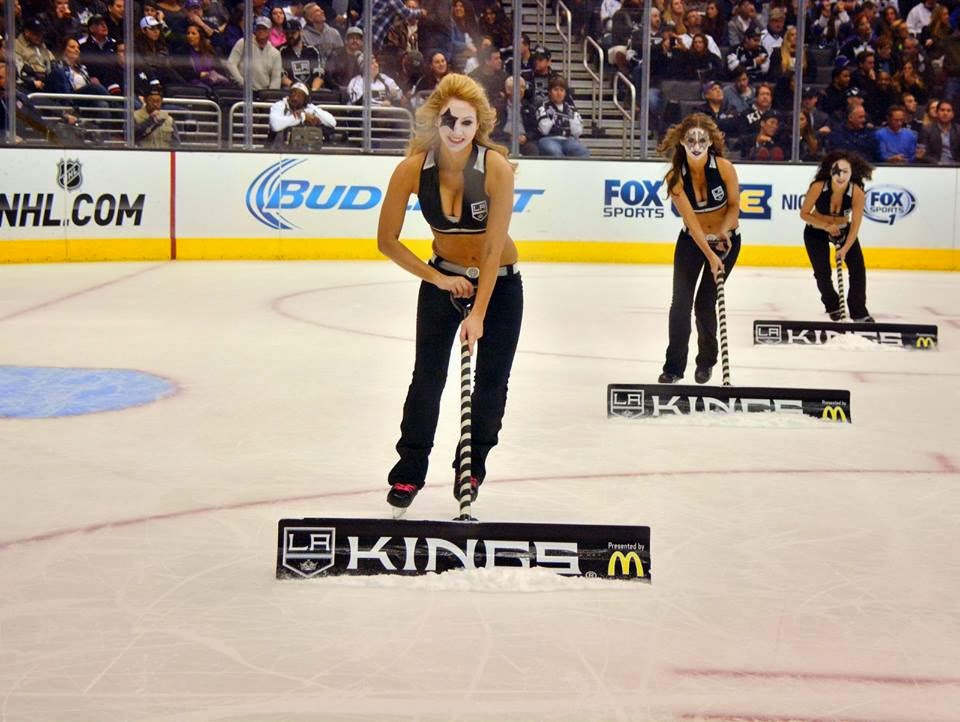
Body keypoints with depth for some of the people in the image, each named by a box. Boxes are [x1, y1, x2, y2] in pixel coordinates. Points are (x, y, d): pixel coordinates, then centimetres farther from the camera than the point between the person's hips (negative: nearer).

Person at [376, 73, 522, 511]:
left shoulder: (496, 168, -26)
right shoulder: (413, 169, -20)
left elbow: (494, 249, -24)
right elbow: (387, 241, -10)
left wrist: (478, 314, -26)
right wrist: (437, 278, -14)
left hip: (499, 282, -1)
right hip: (443, 278, 1)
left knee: (491, 383, 2)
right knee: (427, 376, -7)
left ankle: (472, 467, 23)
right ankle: (409, 471, 7)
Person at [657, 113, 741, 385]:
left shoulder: (724, 167, -22)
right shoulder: (675, 176, -20)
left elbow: (734, 206, -8)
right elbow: (690, 219, -23)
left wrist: (723, 231, -25)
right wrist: (709, 255, -30)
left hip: (726, 240, -1)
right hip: (691, 241, 1)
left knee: (705, 302, 0)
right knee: (681, 302, -5)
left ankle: (706, 361, 22)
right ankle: (674, 366, 6)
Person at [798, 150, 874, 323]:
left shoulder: (857, 193, -28)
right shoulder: (818, 187, -30)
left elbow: (855, 226, -23)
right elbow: (804, 213, -16)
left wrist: (845, 249, -32)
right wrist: (826, 226, -28)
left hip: (843, 230, 1)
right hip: (816, 232, -1)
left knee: (858, 269, -6)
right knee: (822, 272, -4)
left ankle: (859, 312, 9)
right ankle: (832, 307, 24)